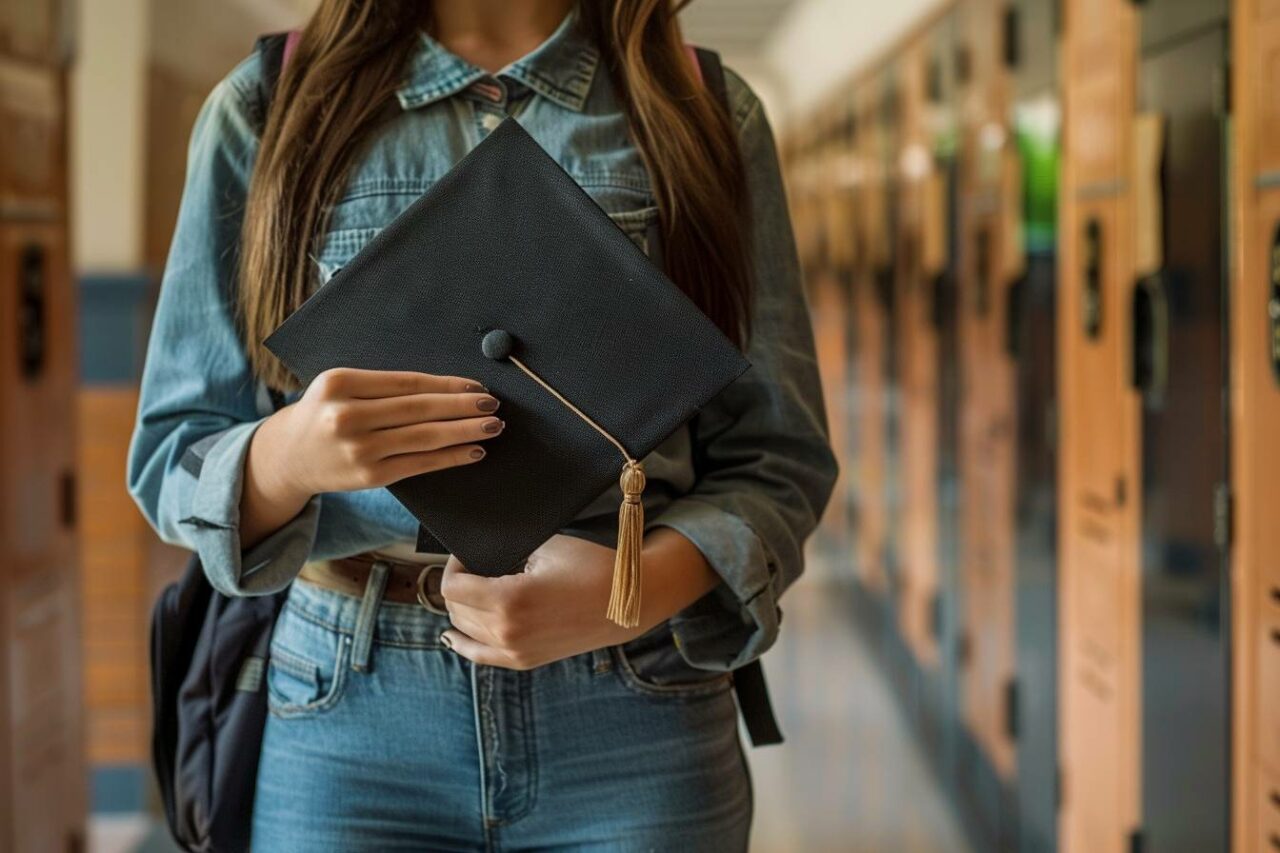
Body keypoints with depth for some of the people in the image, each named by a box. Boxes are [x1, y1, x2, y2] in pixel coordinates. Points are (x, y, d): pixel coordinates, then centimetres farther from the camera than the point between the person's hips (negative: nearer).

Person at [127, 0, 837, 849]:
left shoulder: (711, 114, 3)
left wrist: (650, 583, -19)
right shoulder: (263, 109, 2)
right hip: (344, 717, 0)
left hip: (631, 724, 0)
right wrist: (285, 456, -21)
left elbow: (780, 457, 1)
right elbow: (170, 456, 1)